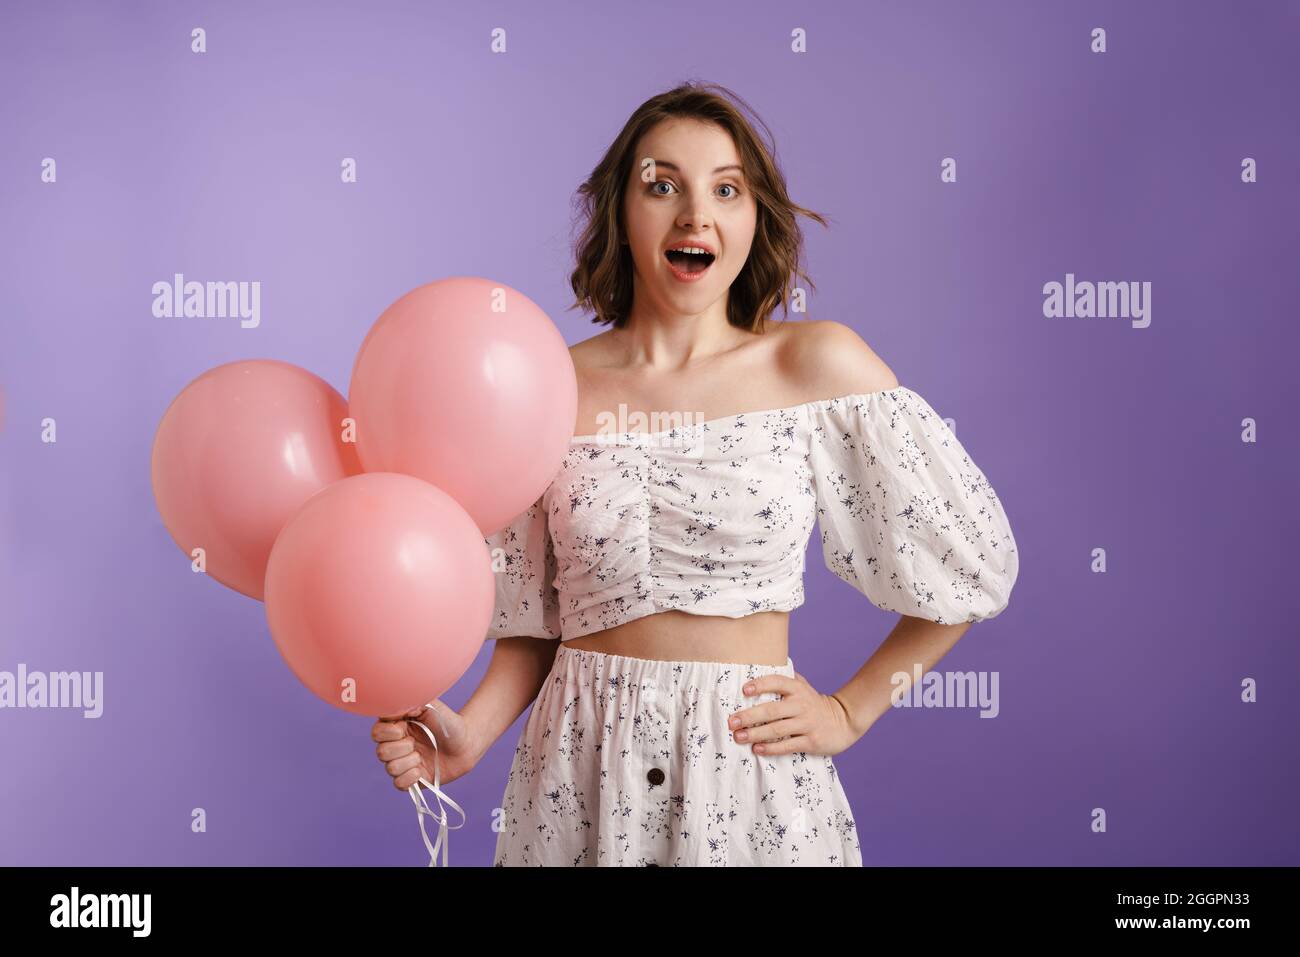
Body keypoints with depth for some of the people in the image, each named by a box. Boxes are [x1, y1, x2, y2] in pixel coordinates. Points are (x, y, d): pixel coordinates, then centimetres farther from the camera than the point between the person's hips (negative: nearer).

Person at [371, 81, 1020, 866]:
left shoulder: (818, 365, -6)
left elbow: (975, 565, 0)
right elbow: (535, 622, 5)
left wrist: (850, 712, 0)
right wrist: (468, 736, -11)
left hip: (753, 775, -1)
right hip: (580, 772, 2)